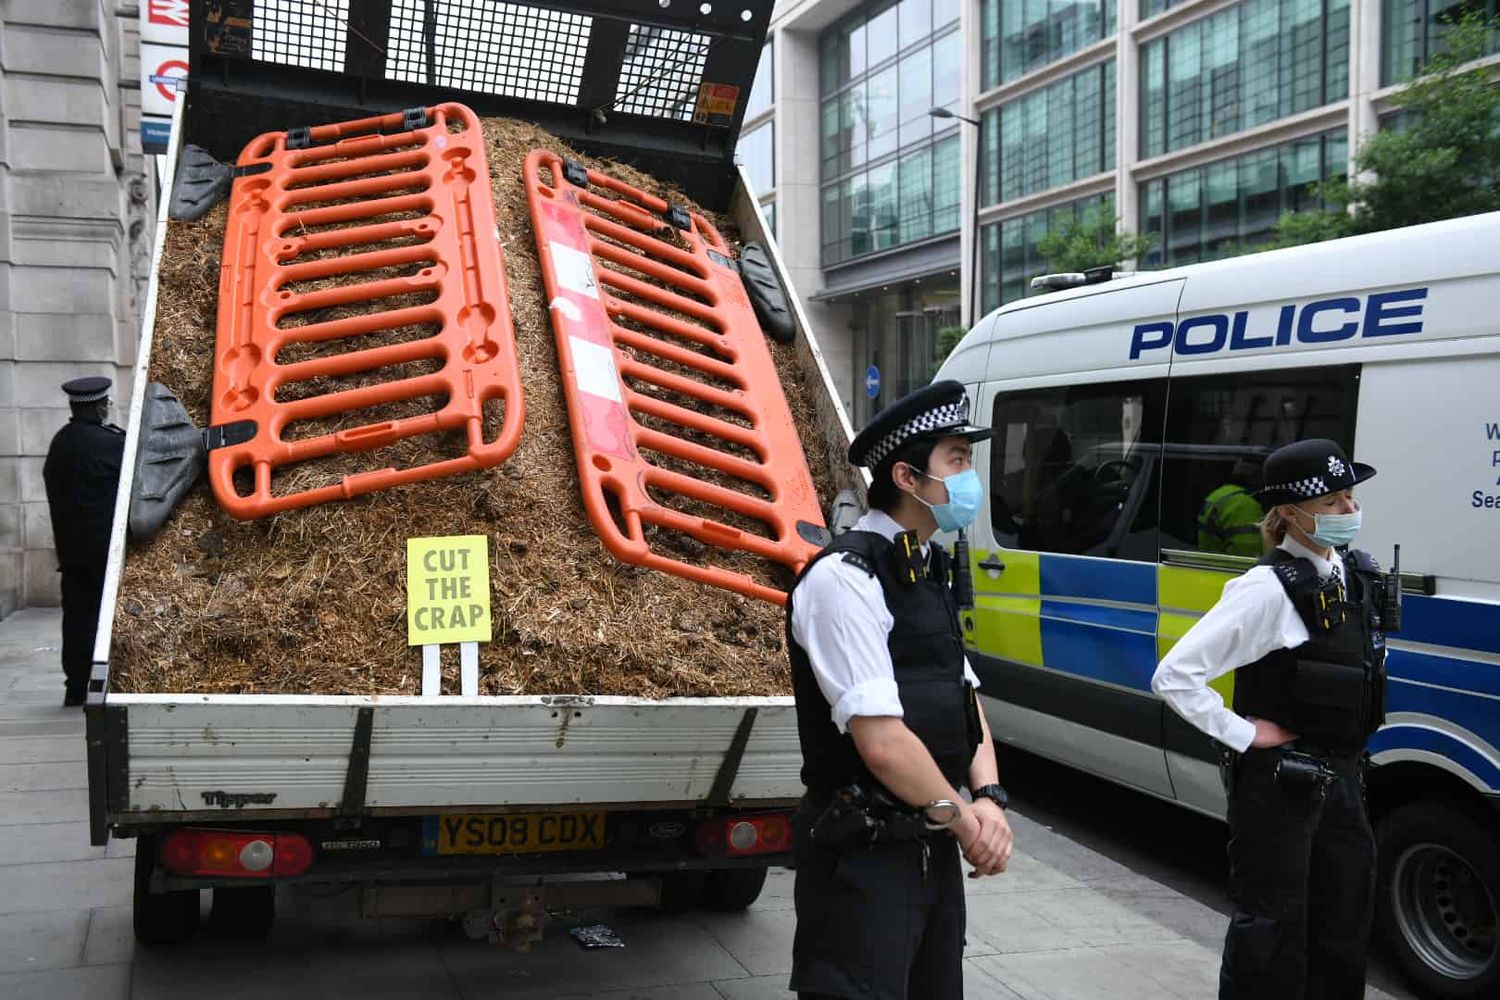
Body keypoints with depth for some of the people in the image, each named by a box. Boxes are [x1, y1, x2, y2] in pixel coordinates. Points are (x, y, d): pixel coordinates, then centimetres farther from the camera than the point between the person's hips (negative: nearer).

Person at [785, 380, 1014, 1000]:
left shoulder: (928, 572, 10)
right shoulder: (845, 577, -19)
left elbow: (965, 698, 13)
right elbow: (882, 742, -23)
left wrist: (987, 799, -4)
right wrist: (965, 819, -10)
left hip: (933, 849, 9)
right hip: (866, 856, -9)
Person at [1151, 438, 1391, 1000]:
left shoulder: (1356, 574, 5)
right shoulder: (1269, 588, -20)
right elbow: (1173, 677, -24)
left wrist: (1348, 758, 14)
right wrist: (1242, 735, -19)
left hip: (1341, 778, 8)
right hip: (1277, 784, -8)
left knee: (1345, 922, 16)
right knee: (1273, 925, 1)